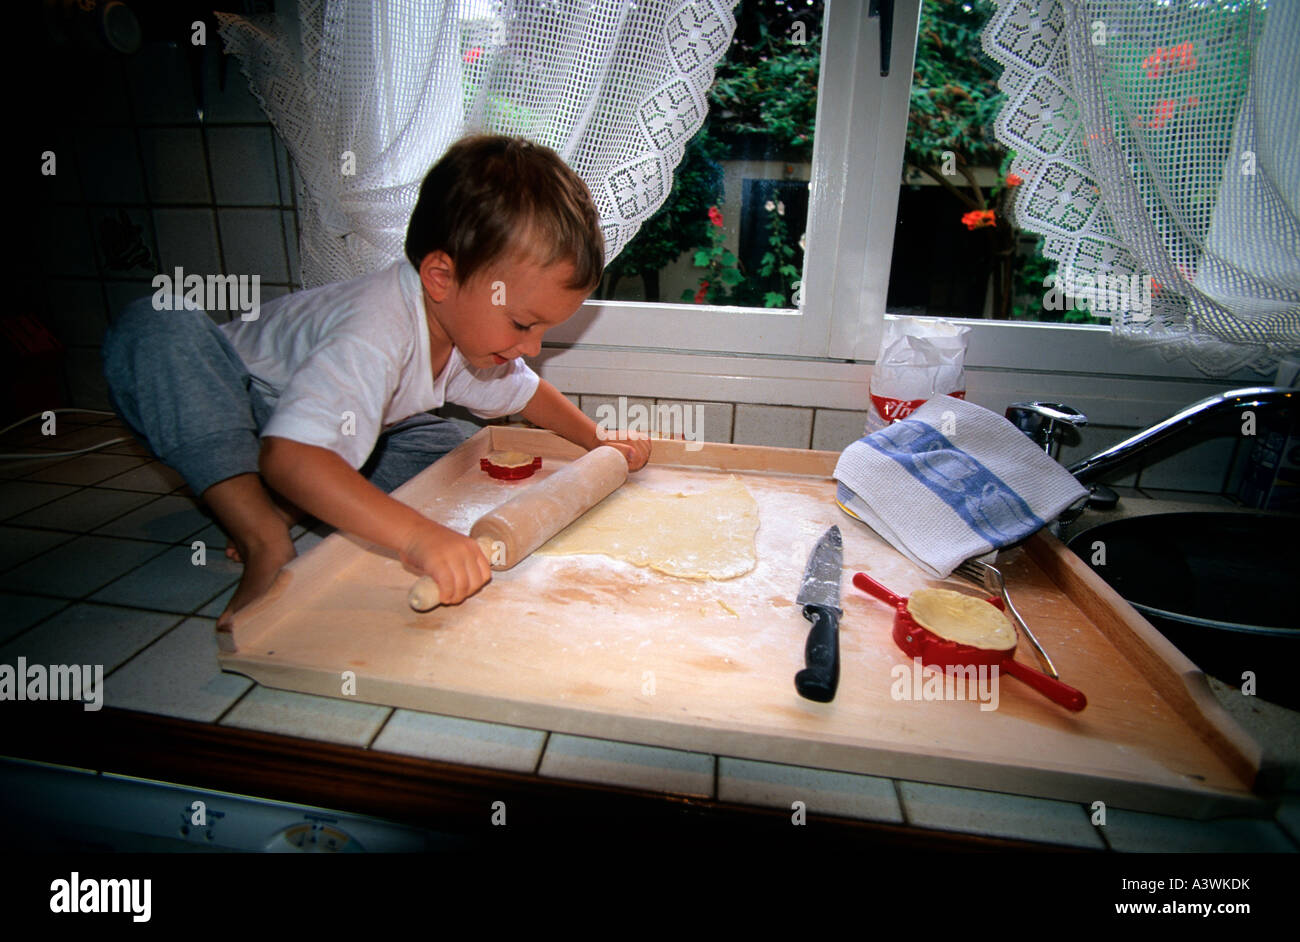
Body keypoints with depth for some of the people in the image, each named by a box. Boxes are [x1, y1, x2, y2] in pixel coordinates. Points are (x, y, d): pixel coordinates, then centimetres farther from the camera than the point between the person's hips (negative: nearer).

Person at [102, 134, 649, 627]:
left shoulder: (467, 327, -14)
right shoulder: (377, 336, -43)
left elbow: (524, 390, 5)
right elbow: (287, 455, -53)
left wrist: (596, 438, -3)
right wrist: (417, 536, -64)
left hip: (328, 425, 7)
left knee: (445, 452, -8)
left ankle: (290, 506, -13)